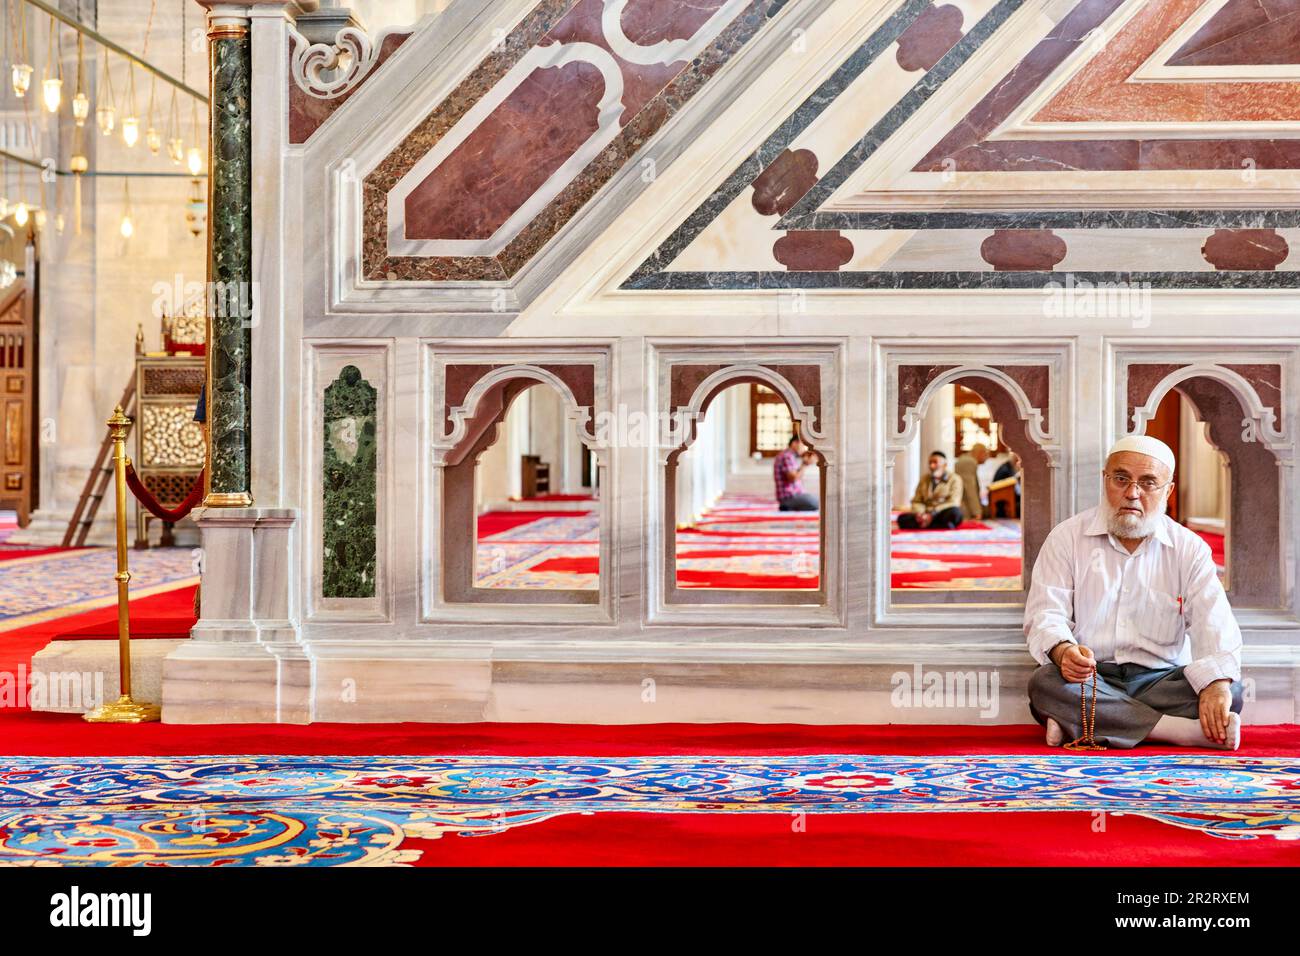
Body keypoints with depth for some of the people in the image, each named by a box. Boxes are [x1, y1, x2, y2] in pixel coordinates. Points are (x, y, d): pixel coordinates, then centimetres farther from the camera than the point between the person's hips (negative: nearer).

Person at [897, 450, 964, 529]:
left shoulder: (954, 479, 5)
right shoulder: (924, 479, 18)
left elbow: (953, 503, -8)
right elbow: (916, 502, 13)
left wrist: (932, 514, -20)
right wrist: (919, 514, -11)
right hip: (926, 517, 4)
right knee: (902, 518, -27)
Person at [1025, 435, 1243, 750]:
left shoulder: (1189, 549, 7)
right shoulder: (1067, 537, 5)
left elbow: (1213, 625, -7)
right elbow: (1045, 614, -5)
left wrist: (1217, 685, -29)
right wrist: (1063, 651, -30)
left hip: (1161, 681, 2)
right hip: (1089, 679, -1)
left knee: (1229, 689, -26)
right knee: (1044, 683, -33)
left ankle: (1072, 723, -31)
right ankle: (1184, 730, -33)